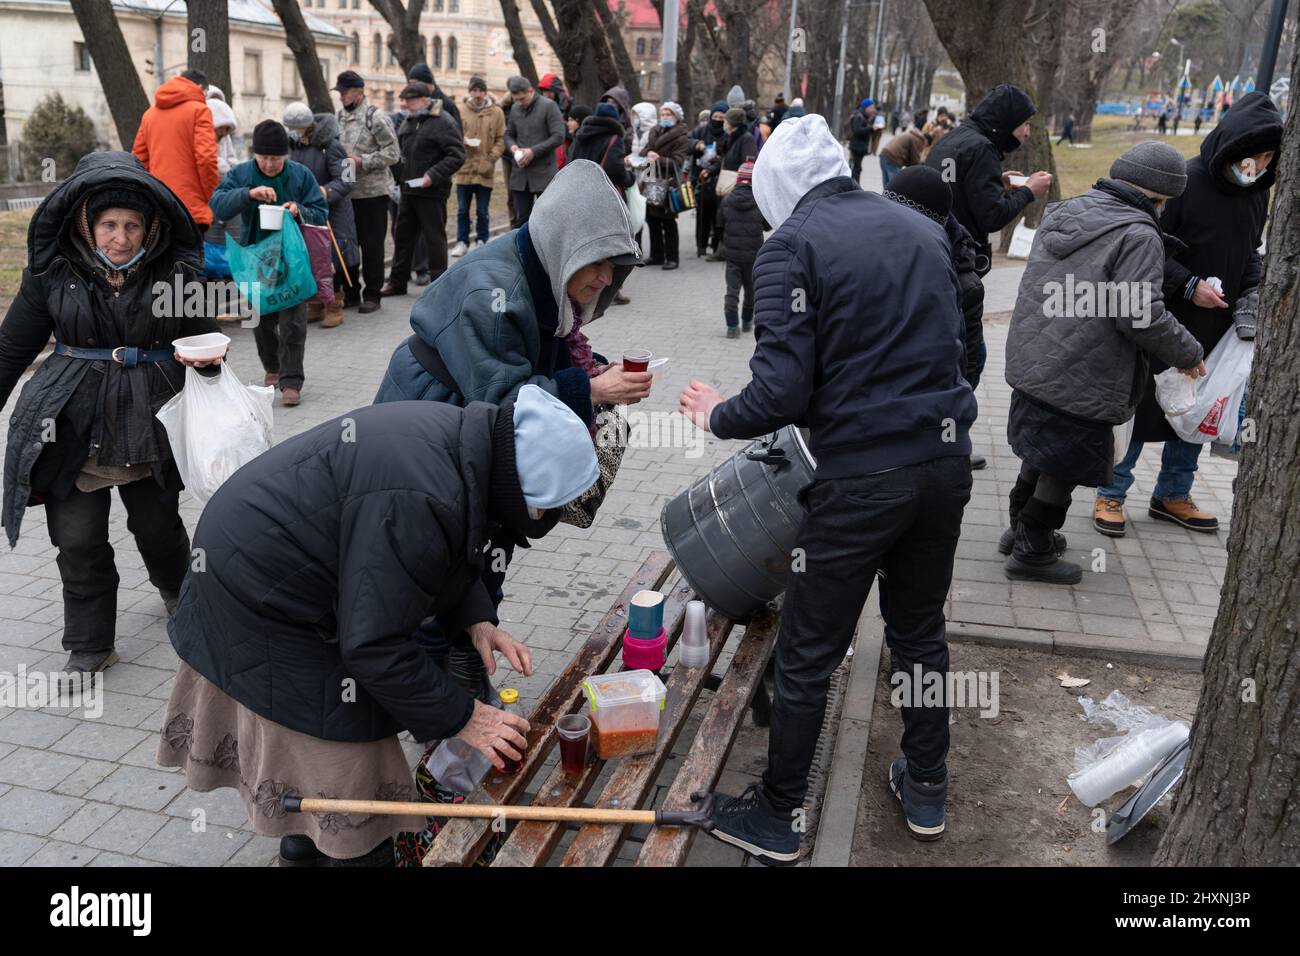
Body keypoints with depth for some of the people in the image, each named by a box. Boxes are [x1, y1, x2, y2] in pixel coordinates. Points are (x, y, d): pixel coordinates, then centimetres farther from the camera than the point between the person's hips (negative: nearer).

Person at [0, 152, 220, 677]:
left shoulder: (175, 272, -6)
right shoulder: (52, 273, -4)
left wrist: (207, 356, -18)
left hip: (152, 430, 0)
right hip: (73, 431, 1)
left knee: (158, 526, 17)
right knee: (78, 543, 4)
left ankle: (178, 589, 49)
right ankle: (89, 646, 22)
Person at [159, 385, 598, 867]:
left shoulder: (459, 431, -7)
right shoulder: (420, 502, -37)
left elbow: (426, 559, 10)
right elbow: (375, 646, -30)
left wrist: (474, 620, -1)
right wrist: (461, 717, -20)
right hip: (262, 606, -10)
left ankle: (304, 844, 43)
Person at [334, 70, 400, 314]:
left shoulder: (375, 116, -9)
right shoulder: (338, 116, 10)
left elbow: (393, 154, -14)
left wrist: (362, 161, -17)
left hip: (372, 192, -6)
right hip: (345, 192, 6)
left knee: (372, 244, 1)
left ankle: (372, 295, 11)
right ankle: (351, 292, 23)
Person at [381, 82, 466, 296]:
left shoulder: (443, 122, -13)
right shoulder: (408, 122, 12)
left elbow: (457, 156, -19)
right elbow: (400, 149, 24)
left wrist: (433, 175, -24)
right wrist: (400, 172, 7)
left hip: (432, 192, -8)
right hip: (408, 190, 8)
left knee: (434, 238, 0)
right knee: (403, 235, 14)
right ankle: (397, 281, 24)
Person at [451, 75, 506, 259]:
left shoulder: (496, 112, 1)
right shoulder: (461, 111, 1)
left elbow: (500, 140, 2)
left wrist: (491, 158, -10)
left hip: (485, 171, -1)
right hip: (464, 169, 1)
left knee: (483, 211, 8)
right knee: (462, 210, 9)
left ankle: (481, 241, 22)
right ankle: (462, 242, 21)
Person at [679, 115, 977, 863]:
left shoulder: (793, 245, -9)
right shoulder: (923, 228, 10)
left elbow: (782, 393, -17)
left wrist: (716, 417, 2)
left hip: (862, 476, -6)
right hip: (946, 460, 7)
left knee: (808, 656, 8)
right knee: (921, 631, 22)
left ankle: (777, 816, 24)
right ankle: (926, 789, 38)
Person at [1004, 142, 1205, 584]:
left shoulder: (1061, 213, 9)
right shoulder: (1138, 235, -16)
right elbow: (1142, 316, -20)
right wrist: (1189, 354, -5)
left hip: (1030, 362, 8)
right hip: (1080, 382, -8)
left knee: (1044, 451, 23)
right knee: (1066, 464, 6)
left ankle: (1020, 527, 37)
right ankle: (1032, 551, 17)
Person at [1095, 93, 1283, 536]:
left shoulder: (1257, 192, 5)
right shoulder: (1185, 181, -17)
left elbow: (1250, 251, 17)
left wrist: (1252, 292, 0)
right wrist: (1189, 285, -22)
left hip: (1216, 328, 7)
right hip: (1164, 321, -7)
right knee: (1140, 404, 0)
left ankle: (1173, 494, 28)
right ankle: (1111, 495, 13)